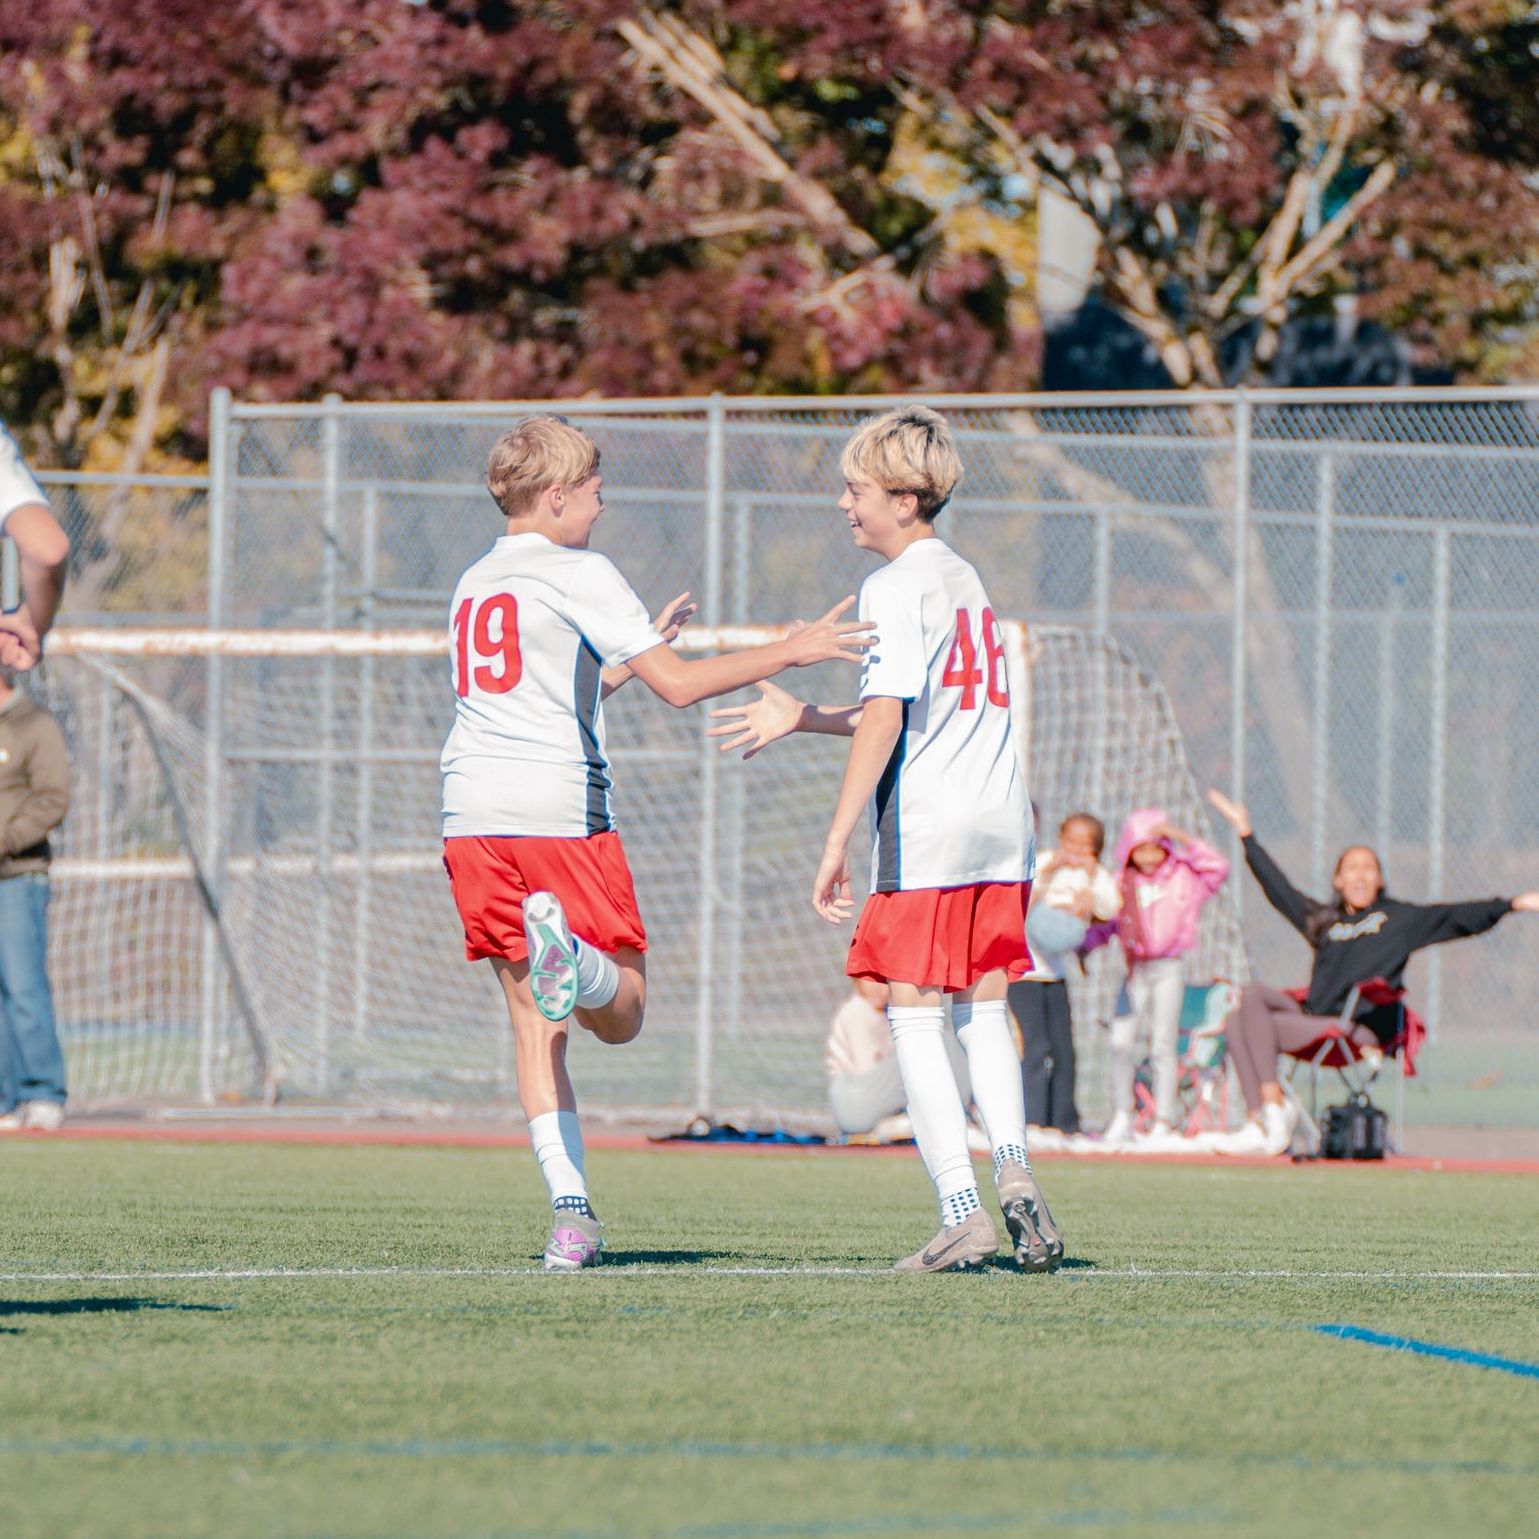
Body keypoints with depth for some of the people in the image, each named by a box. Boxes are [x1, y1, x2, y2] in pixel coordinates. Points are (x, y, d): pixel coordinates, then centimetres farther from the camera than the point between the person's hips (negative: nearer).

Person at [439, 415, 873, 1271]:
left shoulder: (474, 586, 20)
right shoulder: (579, 574, -2)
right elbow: (679, 687, -8)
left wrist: (644, 644, 37)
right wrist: (792, 652, -1)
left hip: (474, 816, 6)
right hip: (562, 811, -6)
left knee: (536, 1022, 6)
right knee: (623, 1014, 2)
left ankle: (571, 1212, -6)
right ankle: (568, 951, -34)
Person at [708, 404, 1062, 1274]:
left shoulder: (896, 588, -7)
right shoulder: (967, 582, 20)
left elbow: (885, 722, -14)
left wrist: (837, 843, -13)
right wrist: (804, 719, 32)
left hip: (926, 833, -8)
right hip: (1001, 826, 8)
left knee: (916, 1016, -3)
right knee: (985, 1010, 14)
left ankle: (963, 1212, -11)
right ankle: (1013, 1165, -8)